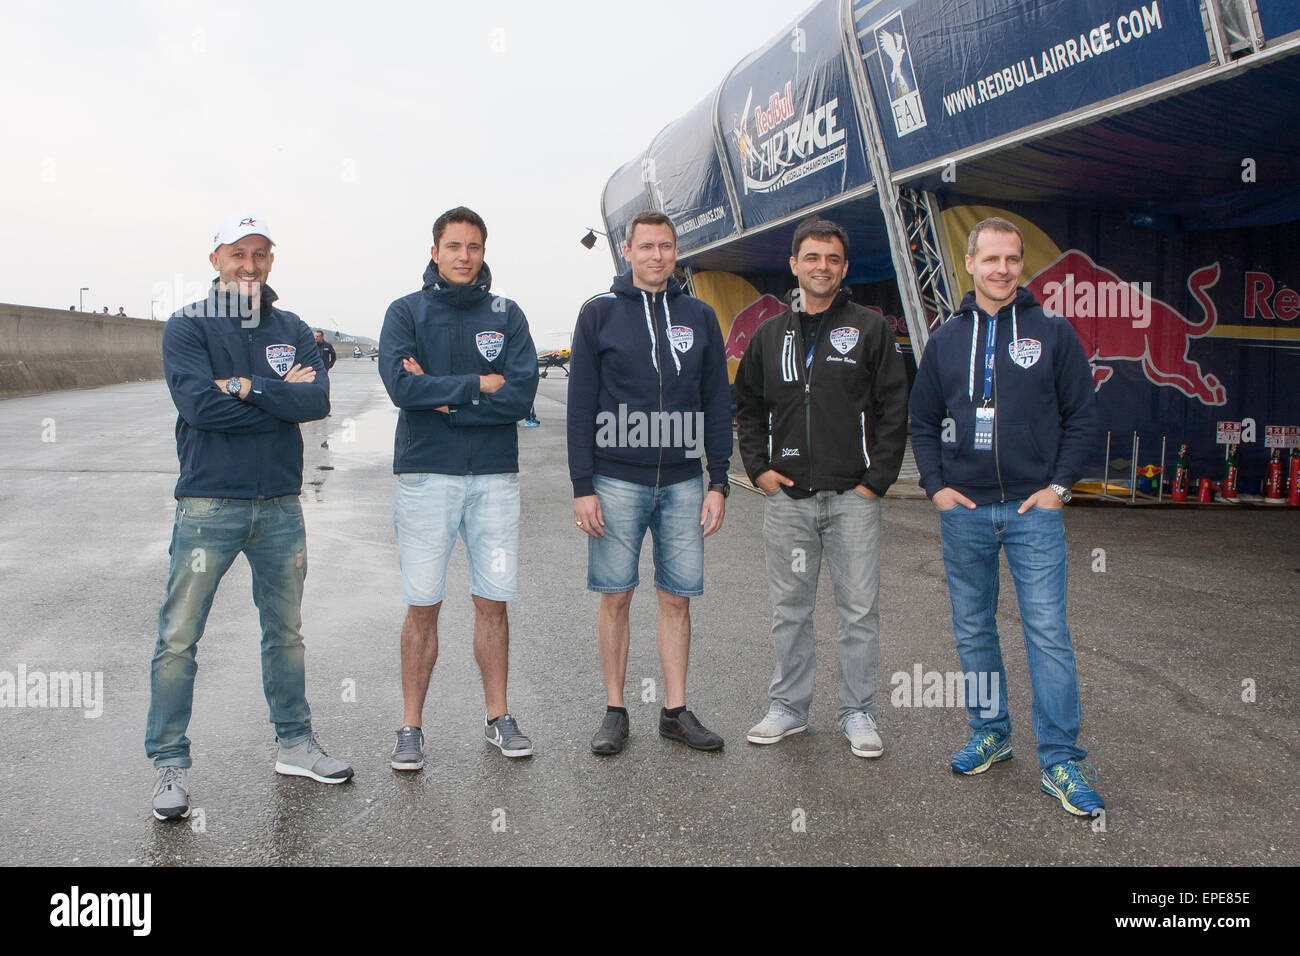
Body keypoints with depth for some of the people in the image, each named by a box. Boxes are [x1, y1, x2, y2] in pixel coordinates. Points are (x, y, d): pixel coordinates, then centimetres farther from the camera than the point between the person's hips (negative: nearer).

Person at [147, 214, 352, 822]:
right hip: (208, 504, -3)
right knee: (179, 638, -1)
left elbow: (318, 400, -7)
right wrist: (282, 396, -11)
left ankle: (295, 744, 26)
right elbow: (200, 404, -17)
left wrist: (247, 387, -15)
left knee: (286, 633, 13)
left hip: (280, 504, 4)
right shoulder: (187, 327, 0)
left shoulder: (292, 330, 10)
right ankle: (169, 764, 12)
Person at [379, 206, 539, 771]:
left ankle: (498, 718, 21)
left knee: (493, 602, 7)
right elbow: (402, 385, -14)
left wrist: (442, 396, -11)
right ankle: (411, 728, 15)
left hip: (495, 477, 2)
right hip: (425, 475, -1)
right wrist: (480, 385, -11)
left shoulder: (506, 315, 7)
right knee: (423, 607, 3)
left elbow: (521, 395, -7)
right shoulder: (407, 312, 4)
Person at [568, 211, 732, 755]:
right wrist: (582, 488, -7)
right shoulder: (600, 313, 3)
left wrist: (719, 484, 4)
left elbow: (717, 405, 10)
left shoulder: (699, 317, 10)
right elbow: (580, 405, 0)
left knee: (677, 599, 7)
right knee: (615, 598, 4)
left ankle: (675, 711, 18)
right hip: (616, 482, -2)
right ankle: (615, 712, 17)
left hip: (683, 484, 2)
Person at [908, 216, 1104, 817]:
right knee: (973, 630, 10)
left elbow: (1081, 416, 4)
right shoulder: (946, 340, 10)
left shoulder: (1053, 333, 4)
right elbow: (922, 423, 13)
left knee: (1047, 632, -5)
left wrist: (1059, 485, -5)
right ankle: (990, 733, 26)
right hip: (963, 510, 3)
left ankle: (1060, 760, 4)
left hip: (1034, 508, -3)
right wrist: (936, 486, 1)